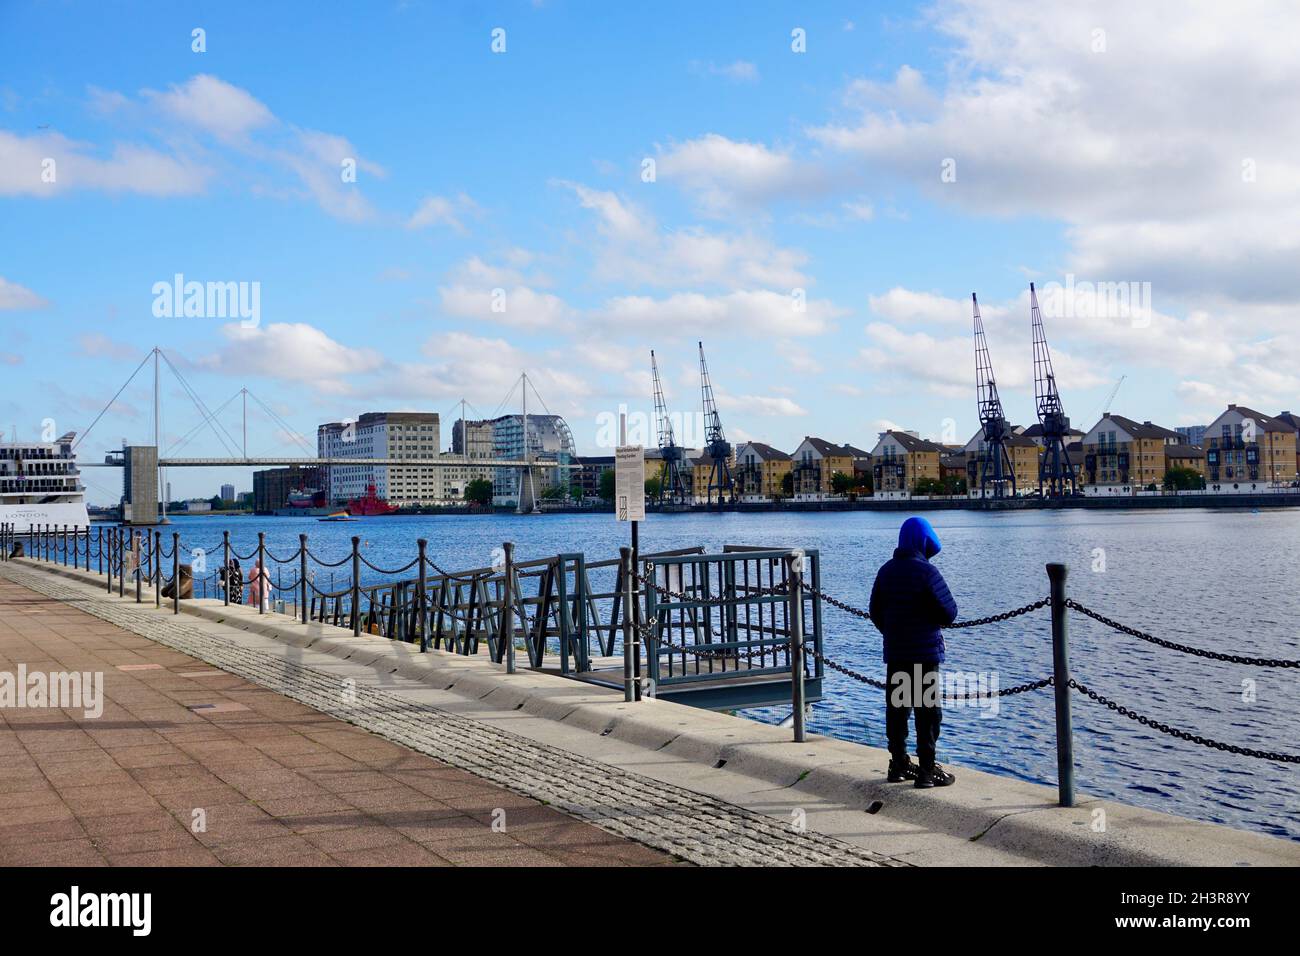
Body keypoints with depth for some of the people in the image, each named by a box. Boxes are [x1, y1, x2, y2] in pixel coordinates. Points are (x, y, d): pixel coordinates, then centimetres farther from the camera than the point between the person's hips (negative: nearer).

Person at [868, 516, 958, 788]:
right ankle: (927, 770, 3)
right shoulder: (926, 571, -15)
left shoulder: (886, 570, 5)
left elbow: (876, 612, 12)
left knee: (896, 709, 12)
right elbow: (949, 613, -14)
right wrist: (937, 618, 7)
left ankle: (899, 765, 20)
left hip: (894, 654, 6)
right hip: (925, 654, -6)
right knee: (928, 712, 1)